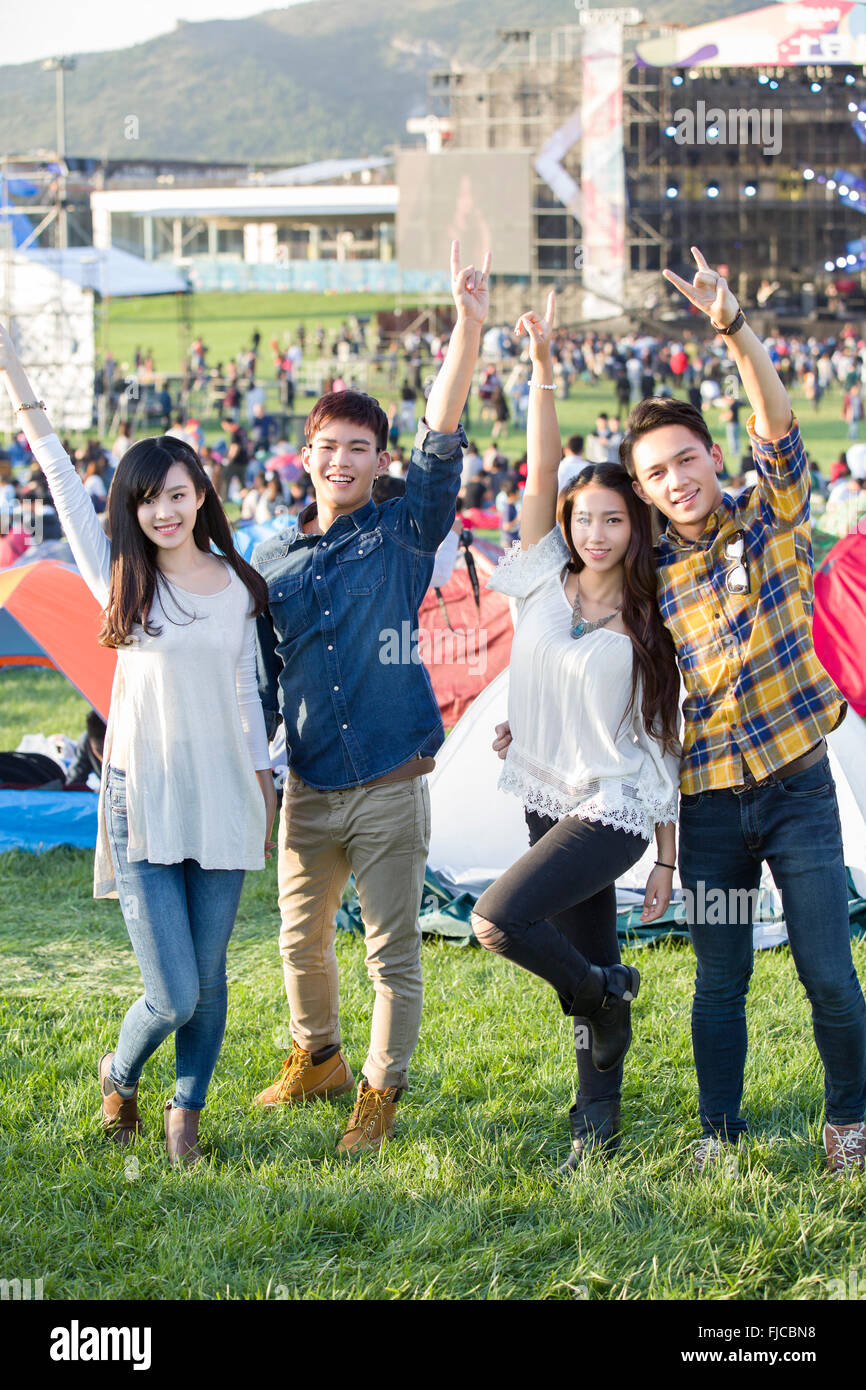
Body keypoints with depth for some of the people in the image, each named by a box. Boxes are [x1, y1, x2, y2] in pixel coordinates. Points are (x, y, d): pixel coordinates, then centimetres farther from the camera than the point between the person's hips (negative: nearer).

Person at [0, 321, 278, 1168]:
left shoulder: (237, 587, 6)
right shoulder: (122, 580, 0)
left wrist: (263, 780, 15)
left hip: (222, 798, 2)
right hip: (142, 804, -2)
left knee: (208, 979, 8)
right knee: (175, 996, -6)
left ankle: (186, 1112, 29)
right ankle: (119, 1075, 25)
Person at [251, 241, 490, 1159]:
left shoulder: (403, 534, -1)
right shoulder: (272, 559, 7)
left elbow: (441, 438, -14)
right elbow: (261, 680, 12)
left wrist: (469, 326, -26)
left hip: (391, 787, -3)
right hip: (308, 790, 3)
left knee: (393, 952, 2)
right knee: (301, 939, 16)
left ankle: (380, 1094, 16)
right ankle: (316, 1060, 39)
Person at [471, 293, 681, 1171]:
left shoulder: (649, 630, -4)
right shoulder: (545, 583, 3)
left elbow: (666, 745, -2)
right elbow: (542, 475, -8)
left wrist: (668, 860, -3)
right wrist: (542, 367, -18)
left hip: (615, 811, -4)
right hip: (550, 801, 4)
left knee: (497, 921, -22)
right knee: (587, 979, 9)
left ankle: (604, 988, 2)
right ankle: (598, 1129, 20)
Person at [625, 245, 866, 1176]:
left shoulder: (771, 522, -1)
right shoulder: (651, 574, 4)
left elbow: (778, 426, -17)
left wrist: (732, 327, -30)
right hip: (708, 800, 2)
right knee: (720, 980, 7)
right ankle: (720, 1131, 22)